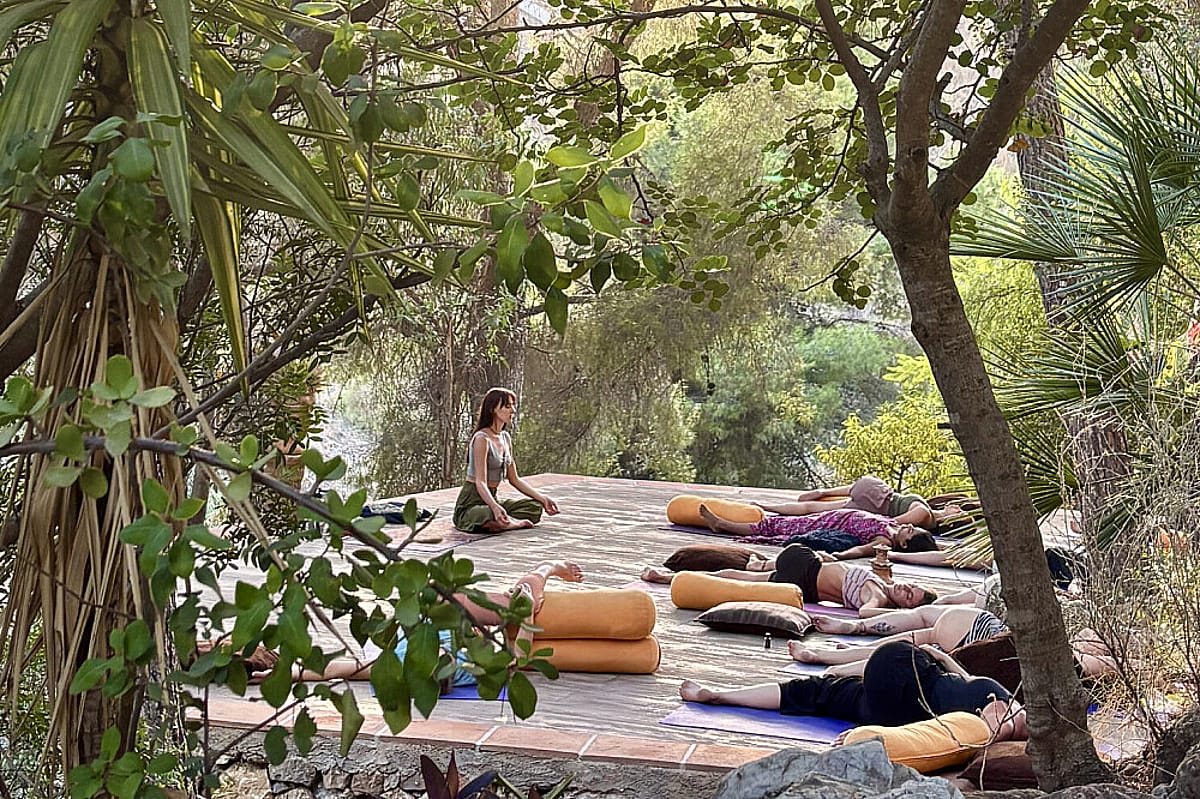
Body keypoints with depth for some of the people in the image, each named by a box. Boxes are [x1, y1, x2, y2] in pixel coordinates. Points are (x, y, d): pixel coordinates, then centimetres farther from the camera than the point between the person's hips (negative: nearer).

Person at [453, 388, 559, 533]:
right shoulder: (482, 439, -16)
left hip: (491, 499, 9)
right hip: (471, 503, -9)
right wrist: (495, 507, -40)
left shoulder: (506, 438, 11)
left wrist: (542, 498, 7)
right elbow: (480, 483, -23)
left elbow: (514, 479, 16)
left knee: (535, 507, -4)